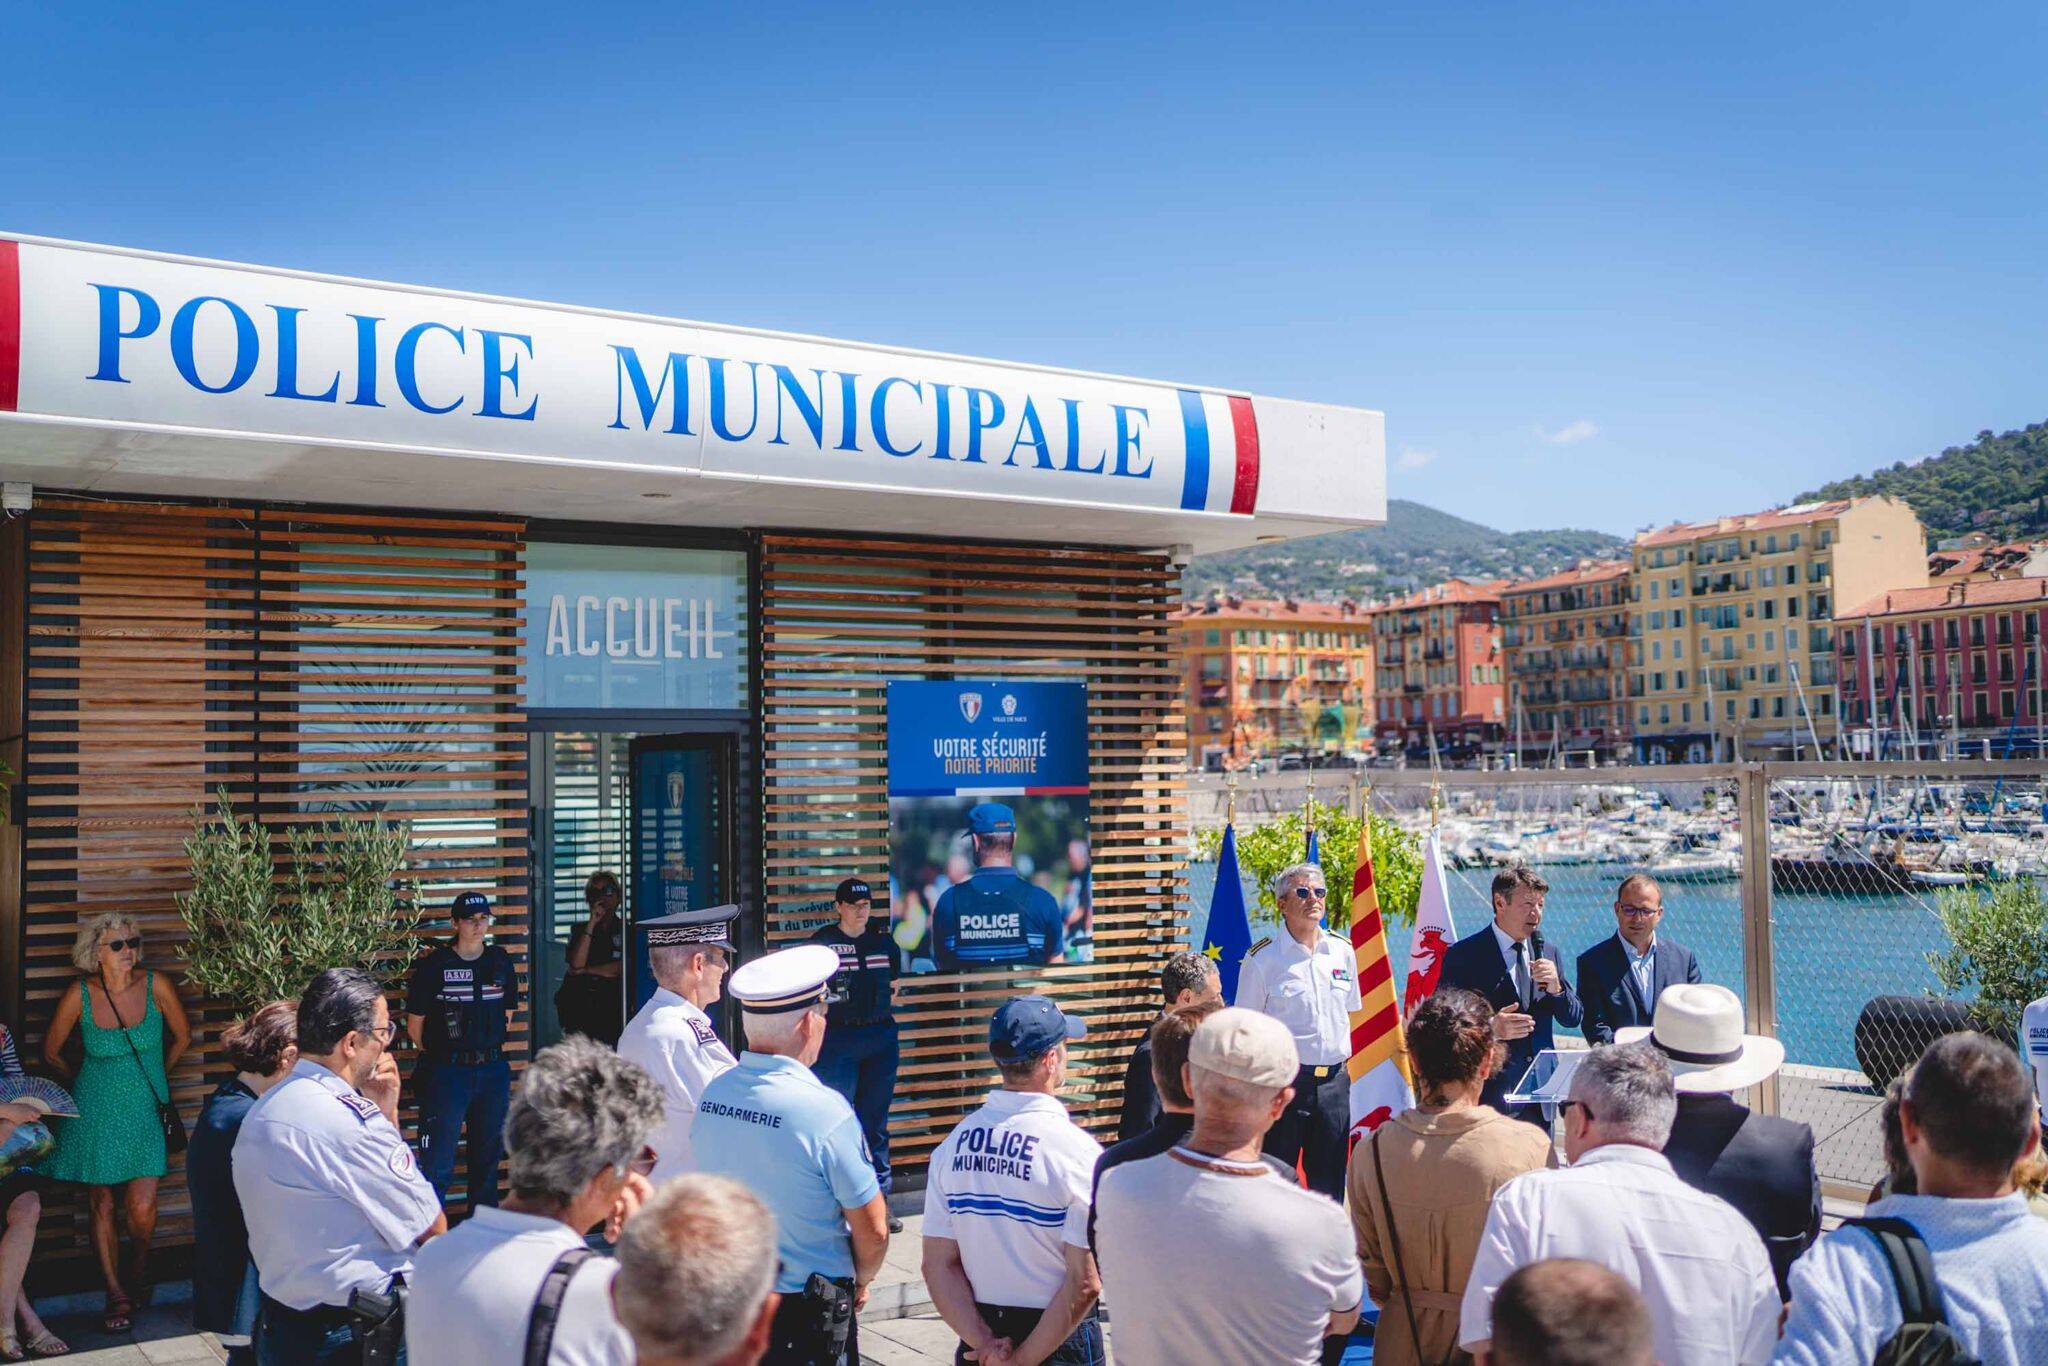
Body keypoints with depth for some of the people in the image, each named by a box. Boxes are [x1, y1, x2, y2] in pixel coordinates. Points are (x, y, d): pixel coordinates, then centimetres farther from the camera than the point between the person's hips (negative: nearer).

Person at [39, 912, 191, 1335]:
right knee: (101, 1204, 5)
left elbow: (182, 1035, 7)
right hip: (95, 1111, 0)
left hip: (145, 1110, 0)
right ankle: (116, 1295, 18)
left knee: (142, 1205, -7)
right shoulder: (81, 994, -9)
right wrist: (82, 1084, 15)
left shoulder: (155, 985, -9)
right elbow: (51, 1051, 8)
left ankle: (138, 1269, 24)